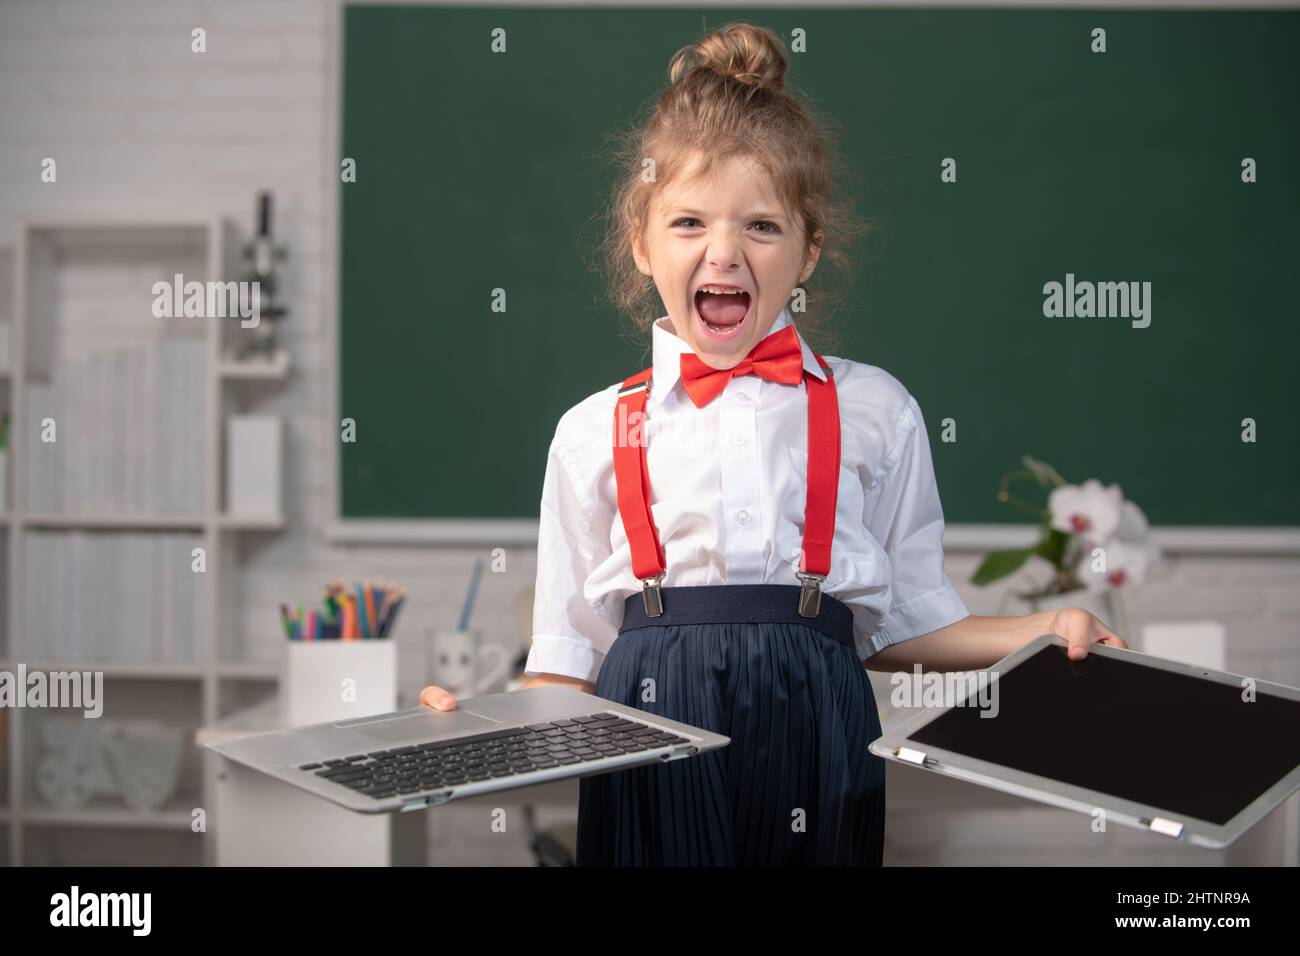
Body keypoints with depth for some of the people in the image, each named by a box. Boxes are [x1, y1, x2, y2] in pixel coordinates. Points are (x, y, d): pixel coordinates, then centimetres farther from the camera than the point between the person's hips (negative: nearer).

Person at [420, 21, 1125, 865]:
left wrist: (1042, 633, -3)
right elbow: (575, 652, 7)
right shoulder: (594, 432, 6)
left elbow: (903, 618, 10)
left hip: (809, 732, 1)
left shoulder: (873, 411, 7)